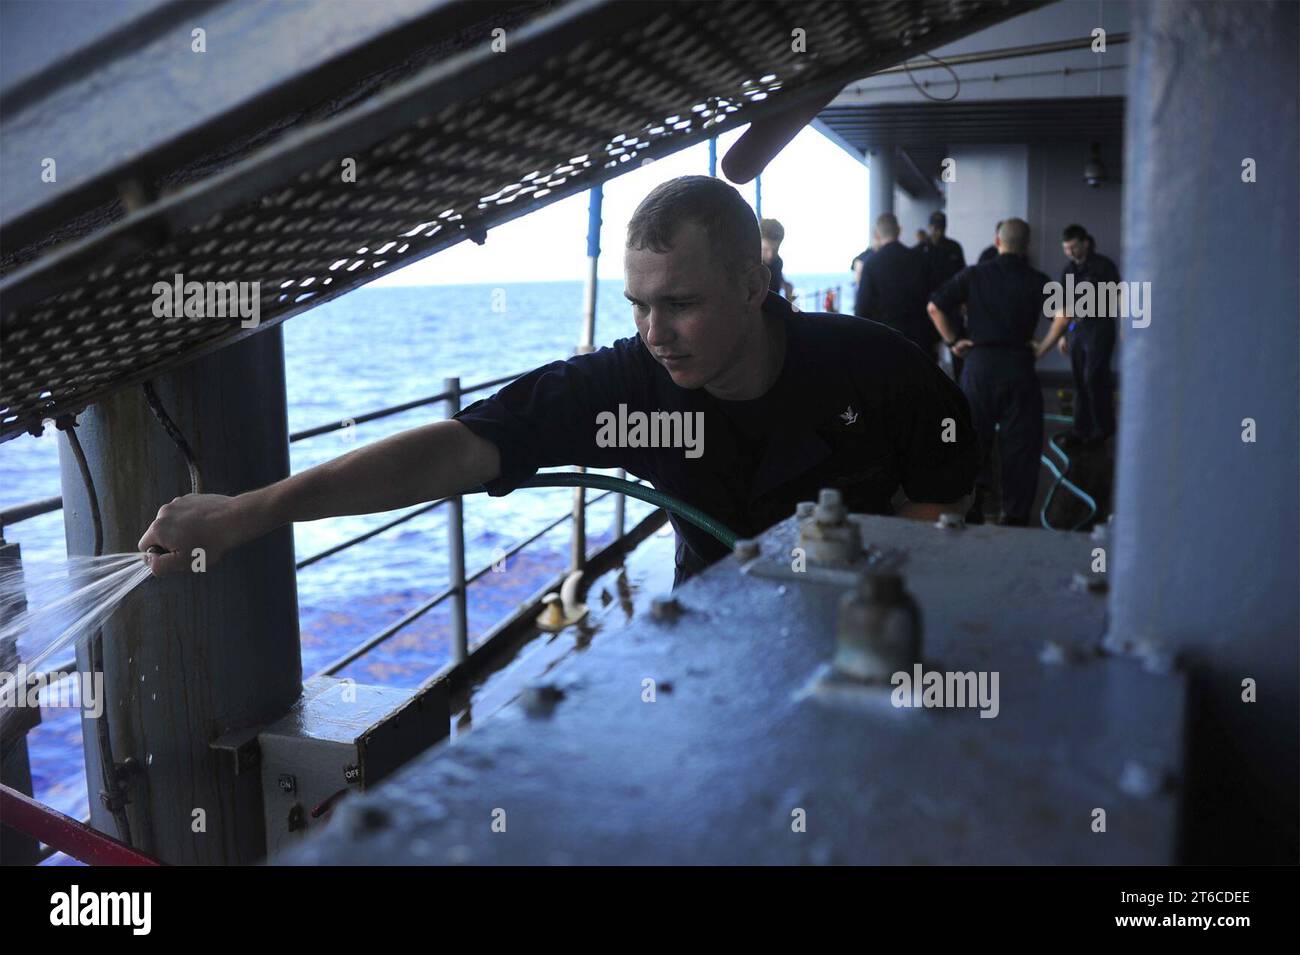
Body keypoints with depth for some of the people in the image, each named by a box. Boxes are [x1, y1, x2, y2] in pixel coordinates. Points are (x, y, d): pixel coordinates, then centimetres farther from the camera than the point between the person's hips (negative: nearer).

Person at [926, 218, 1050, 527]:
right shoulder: (1039, 282, 3)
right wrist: (1044, 347, 11)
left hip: (979, 363, 1)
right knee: (1019, 443, 6)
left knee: (973, 440, 12)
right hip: (1019, 364, -1)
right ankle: (1015, 515, 10)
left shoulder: (973, 275, 2)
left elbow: (935, 307, -2)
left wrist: (953, 340, 4)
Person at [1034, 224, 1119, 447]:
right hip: (1075, 329, 5)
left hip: (1099, 328, -5)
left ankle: (1103, 428, 8)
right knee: (1080, 381, 6)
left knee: (1094, 378, -6)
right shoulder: (1068, 269, 10)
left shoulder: (1103, 267, -6)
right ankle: (1082, 429, 12)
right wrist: (1062, 335, 15)